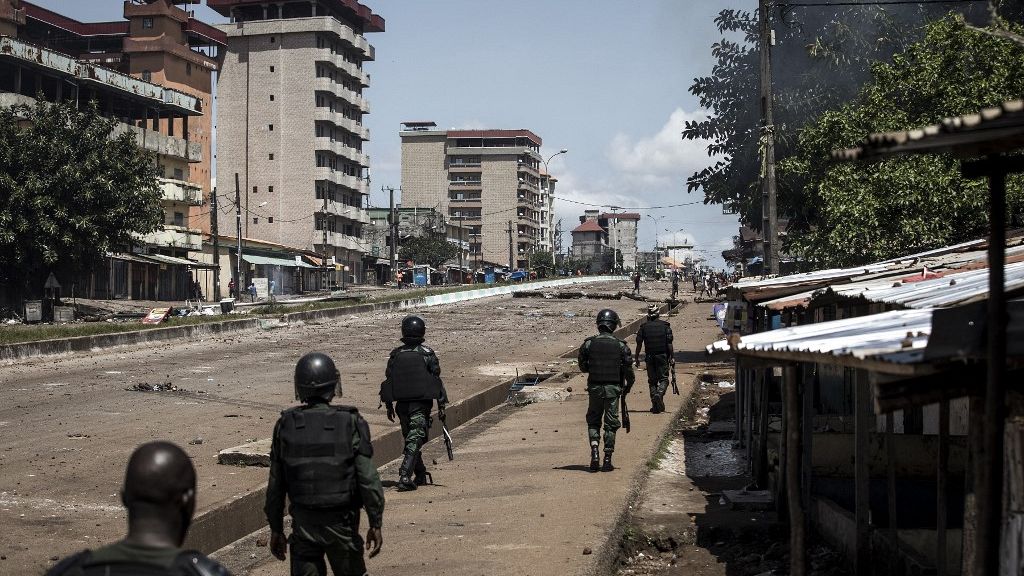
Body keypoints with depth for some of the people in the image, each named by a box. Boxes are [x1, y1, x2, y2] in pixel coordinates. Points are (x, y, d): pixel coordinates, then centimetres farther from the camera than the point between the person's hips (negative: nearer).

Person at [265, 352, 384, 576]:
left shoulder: (286, 426, -3)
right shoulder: (350, 424, -10)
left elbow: (275, 484, 2)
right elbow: (368, 480, -12)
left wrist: (276, 529, 10)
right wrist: (375, 524, -3)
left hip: (303, 524, 2)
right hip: (341, 523, -2)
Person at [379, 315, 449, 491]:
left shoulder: (395, 355, 3)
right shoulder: (427, 354, -4)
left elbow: (388, 381, 6)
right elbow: (437, 381, -4)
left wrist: (389, 406, 14)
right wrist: (441, 406, 1)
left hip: (402, 404, 3)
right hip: (421, 404, -3)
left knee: (410, 439, 17)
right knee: (415, 440, -6)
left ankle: (420, 475, 26)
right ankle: (405, 475, -22)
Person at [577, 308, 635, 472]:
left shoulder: (589, 343, -5)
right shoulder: (621, 346, -6)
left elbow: (582, 366, 3)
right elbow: (628, 371, -4)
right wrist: (629, 385, 14)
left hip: (595, 388, 1)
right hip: (613, 389, -1)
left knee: (593, 422, 14)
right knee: (611, 424, 8)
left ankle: (594, 453, -6)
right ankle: (607, 460, 7)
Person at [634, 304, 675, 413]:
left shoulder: (643, 327, 0)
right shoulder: (665, 325, -3)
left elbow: (639, 344, 0)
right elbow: (669, 343, -6)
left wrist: (637, 358, 7)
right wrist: (671, 357, 0)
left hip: (650, 356, 1)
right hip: (663, 355, -1)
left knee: (652, 380, 9)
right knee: (663, 379, 7)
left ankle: (655, 406, 6)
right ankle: (659, 394, -23)